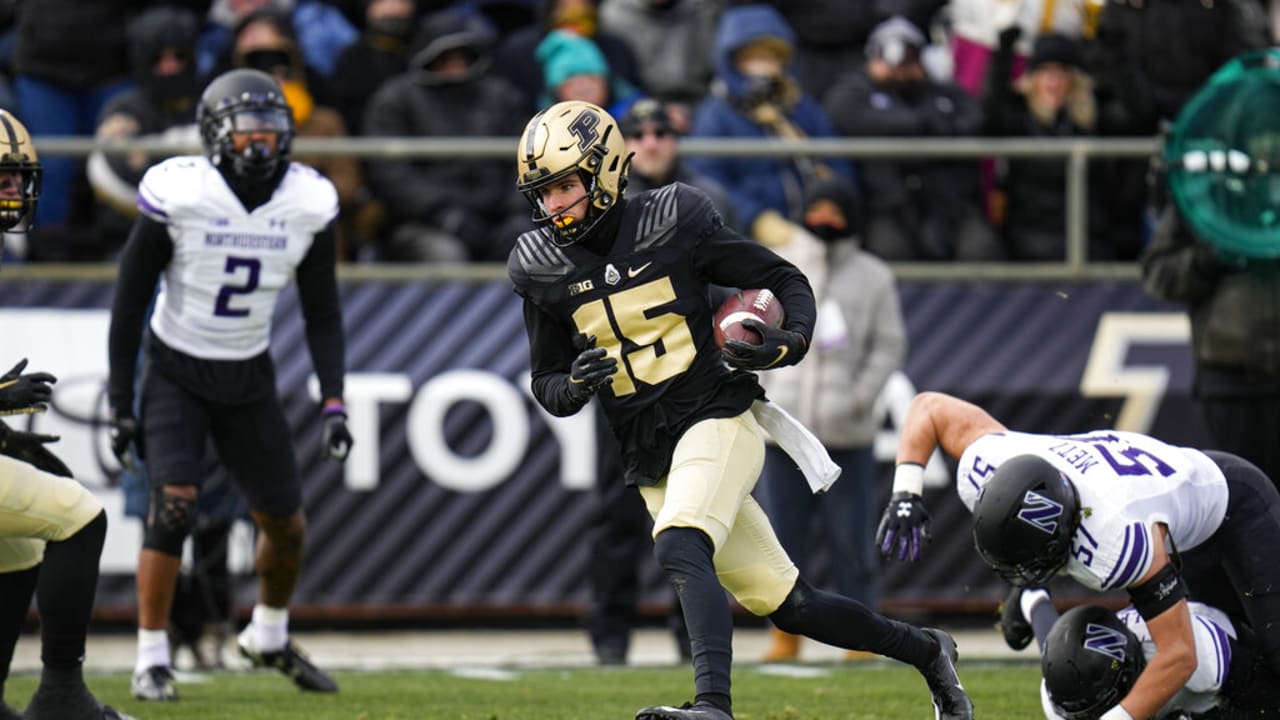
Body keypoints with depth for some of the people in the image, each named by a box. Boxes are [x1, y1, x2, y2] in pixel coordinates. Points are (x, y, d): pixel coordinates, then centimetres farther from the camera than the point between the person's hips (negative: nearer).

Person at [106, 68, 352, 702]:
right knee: (174, 503, -21)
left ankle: (269, 637, 35)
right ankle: (151, 658, -11)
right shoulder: (178, 196, -18)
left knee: (285, 523, 7)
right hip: (177, 371, -4)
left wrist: (333, 400, -6)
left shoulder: (308, 203, -7)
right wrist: (120, 403, -9)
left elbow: (323, 314, 4)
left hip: (249, 379, 4)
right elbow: (130, 303, -9)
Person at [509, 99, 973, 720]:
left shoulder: (673, 222, -7)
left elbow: (786, 281, 2)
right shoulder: (542, 269, 3)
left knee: (679, 550, -32)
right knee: (784, 605, 7)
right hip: (650, 460, 5)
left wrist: (789, 343, -18)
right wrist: (576, 386, -13)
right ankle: (925, 652, 26)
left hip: (717, 420, -5)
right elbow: (546, 387, 11)